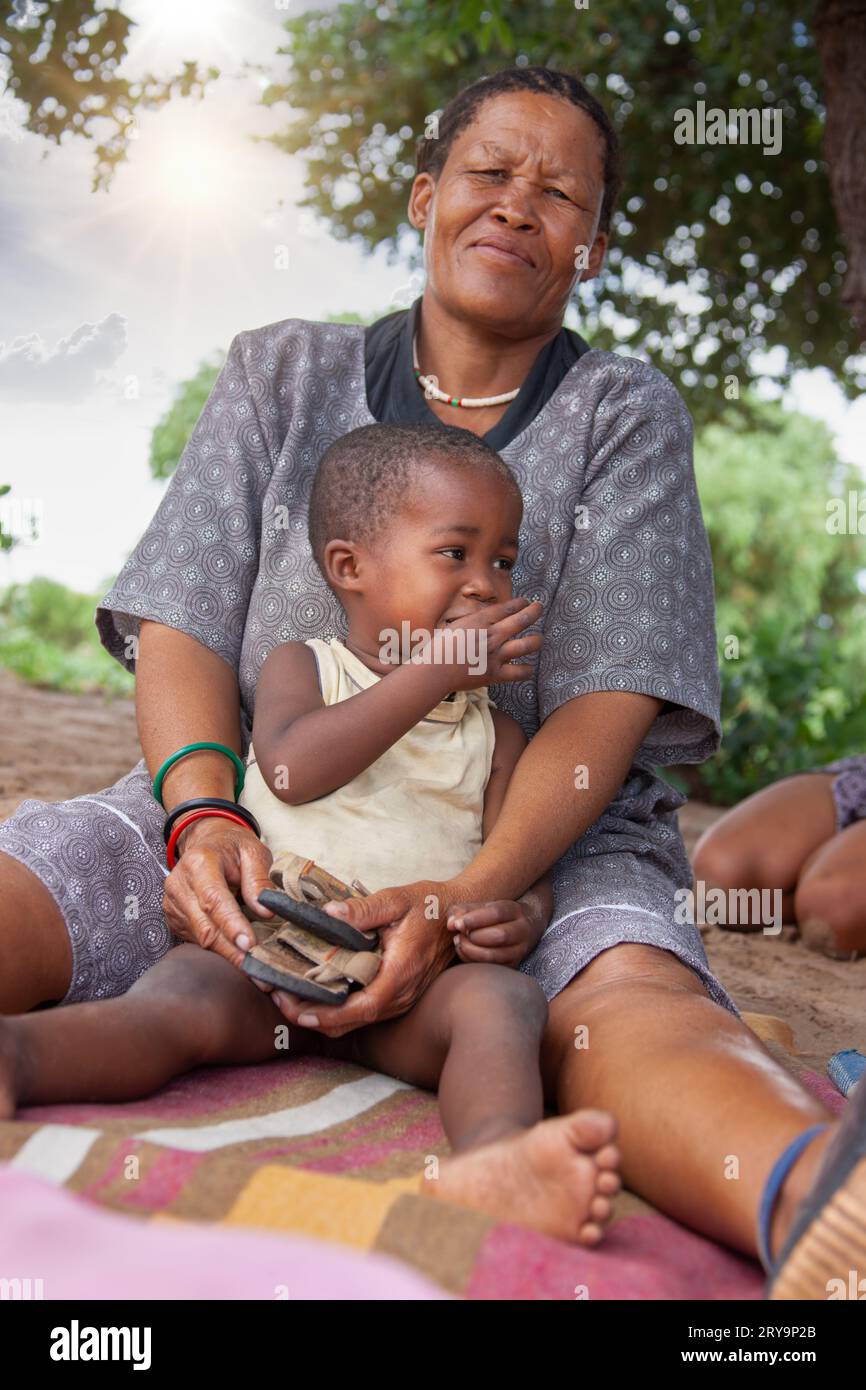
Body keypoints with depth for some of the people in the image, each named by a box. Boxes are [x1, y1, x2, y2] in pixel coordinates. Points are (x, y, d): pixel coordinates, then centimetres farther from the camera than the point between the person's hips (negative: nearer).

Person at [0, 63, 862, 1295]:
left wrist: (465, 899, -22)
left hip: (535, 846, -2)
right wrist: (205, 817, -17)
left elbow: (606, 709, -5)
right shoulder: (282, 374, 15)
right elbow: (182, 630, 5)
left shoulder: (626, 418, 9)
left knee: (626, 996, -36)